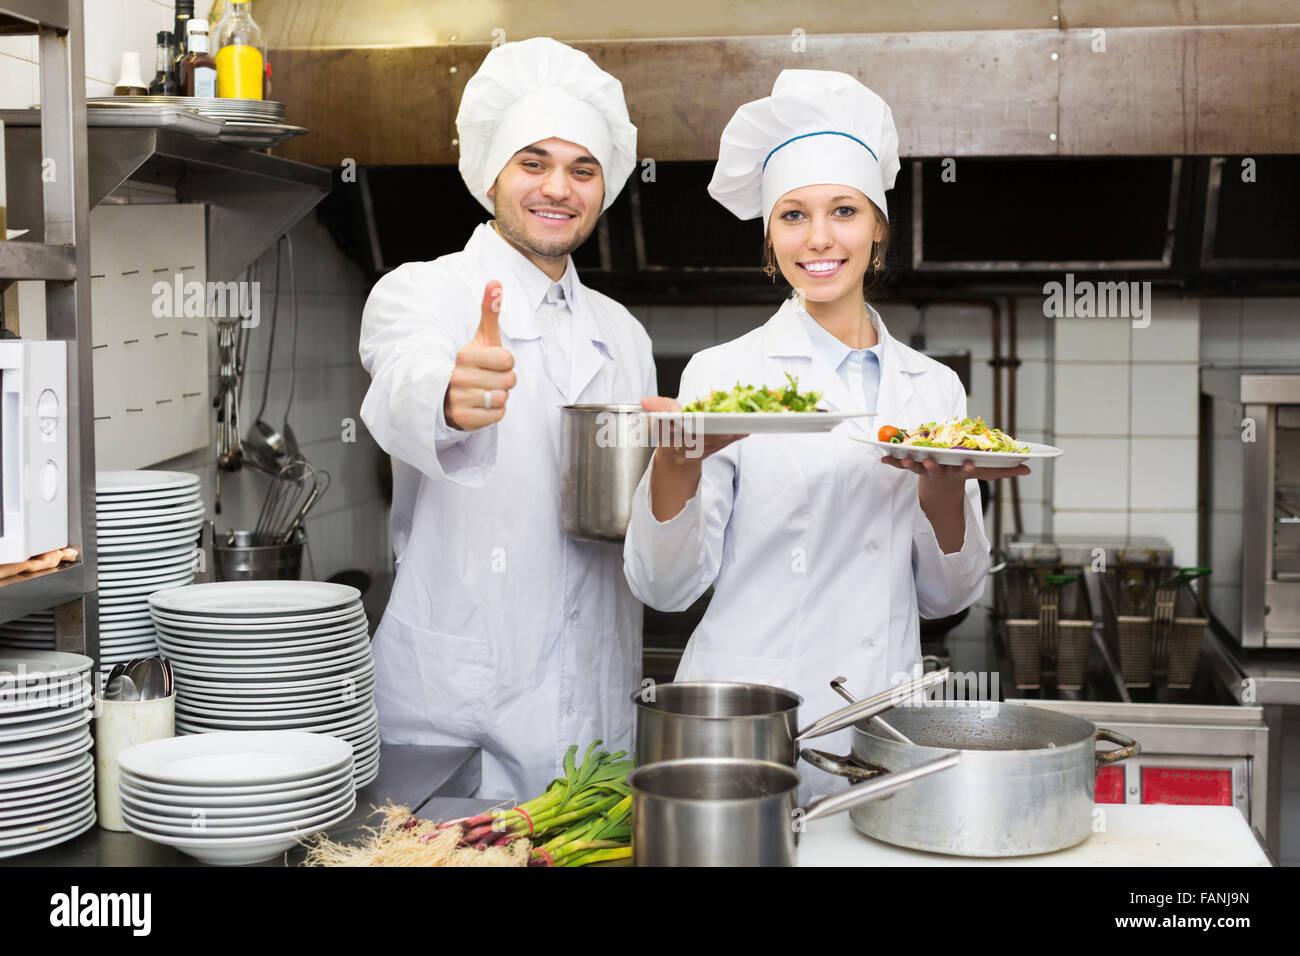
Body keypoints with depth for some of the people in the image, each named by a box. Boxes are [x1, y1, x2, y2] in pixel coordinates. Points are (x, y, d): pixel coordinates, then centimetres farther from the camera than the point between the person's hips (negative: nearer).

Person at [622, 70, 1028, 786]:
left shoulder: (934, 388, 9)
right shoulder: (724, 374, -1)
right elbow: (666, 586, -5)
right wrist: (675, 464, -23)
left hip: (885, 728, 3)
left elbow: (946, 594, 11)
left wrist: (945, 488, -7)